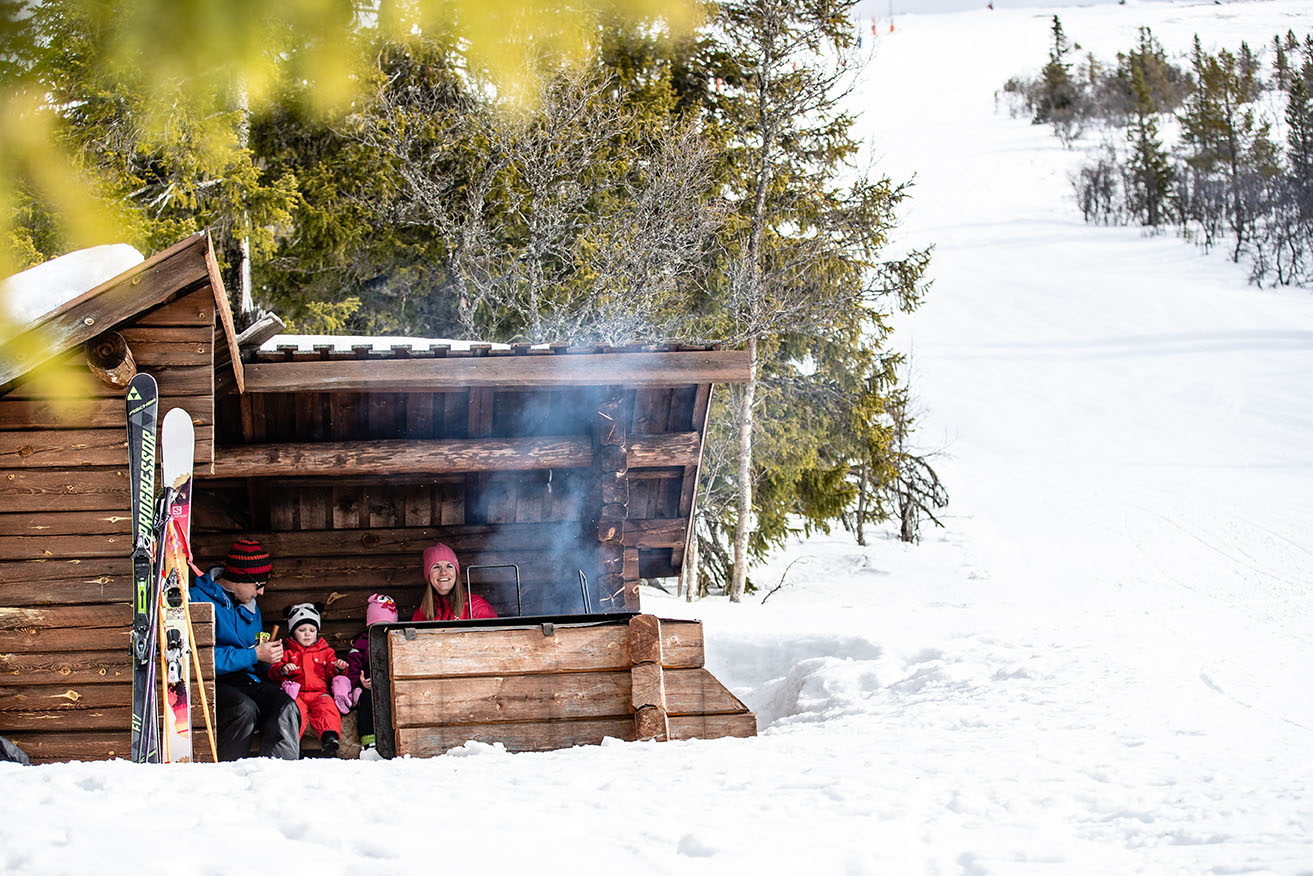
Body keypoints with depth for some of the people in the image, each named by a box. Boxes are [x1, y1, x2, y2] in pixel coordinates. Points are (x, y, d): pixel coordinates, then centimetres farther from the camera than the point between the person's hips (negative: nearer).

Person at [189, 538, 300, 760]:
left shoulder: (250, 607, 19)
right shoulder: (199, 600, -9)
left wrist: (269, 654, 6)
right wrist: (254, 655, -15)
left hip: (248, 680, 7)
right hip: (213, 683, -7)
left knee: (286, 707, -24)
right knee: (245, 709, -36)